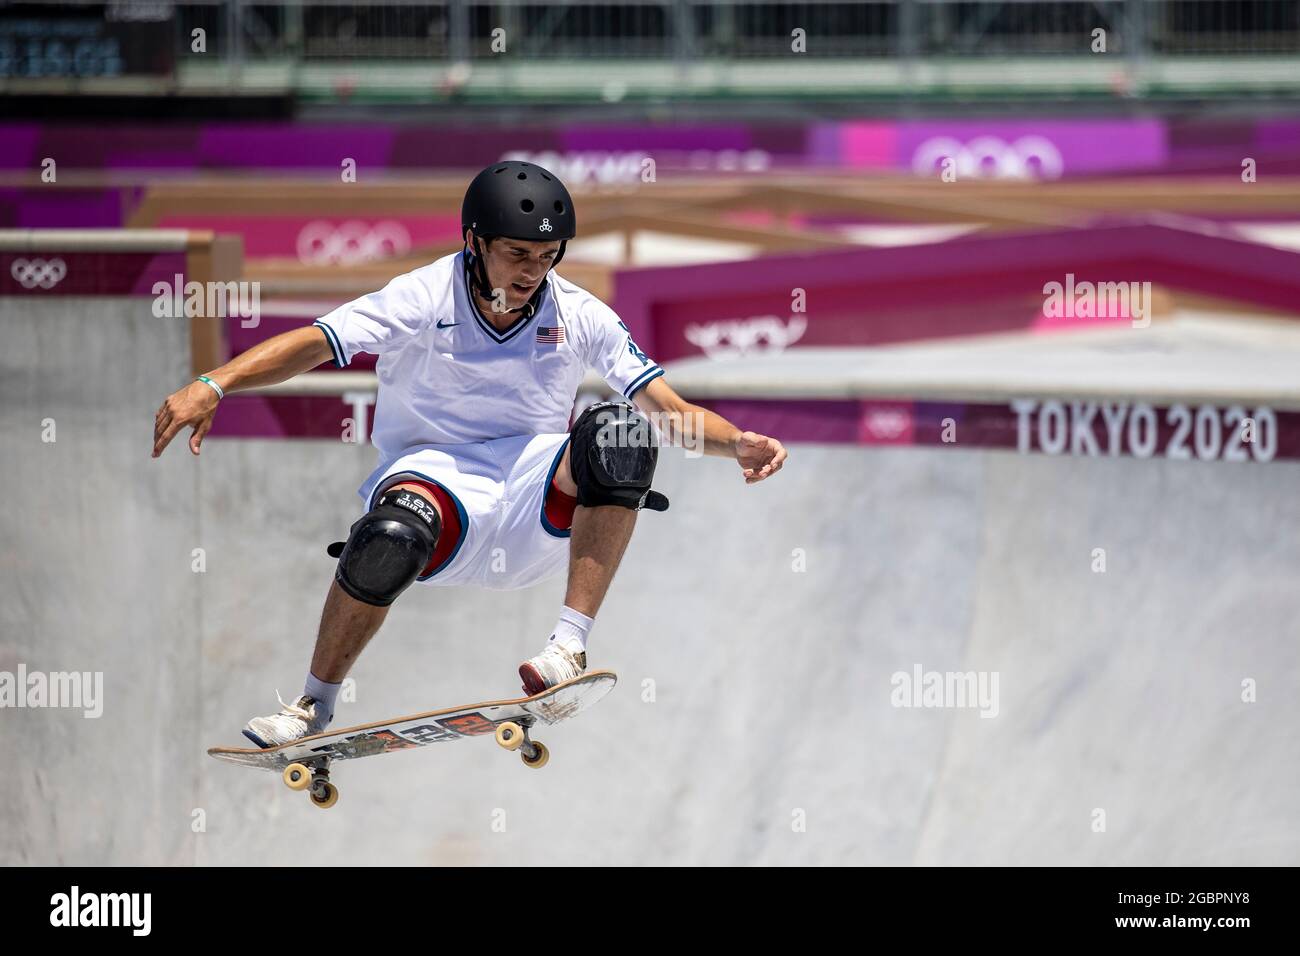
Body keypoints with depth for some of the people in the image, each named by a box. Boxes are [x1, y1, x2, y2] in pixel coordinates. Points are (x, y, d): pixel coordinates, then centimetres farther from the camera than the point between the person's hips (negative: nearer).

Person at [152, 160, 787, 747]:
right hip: (437, 471, -2)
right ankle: (313, 708, -14)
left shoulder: (580, 316, 0)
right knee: (394, 534, -38)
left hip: (540, 508, 2)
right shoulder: (425, 298, -7)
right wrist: (212, 386, -31)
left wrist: (736, 444, -25)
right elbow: (312, 344, -16)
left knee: (618, 434, -27)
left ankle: (569, 646, -30)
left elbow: (670, 410, -3)